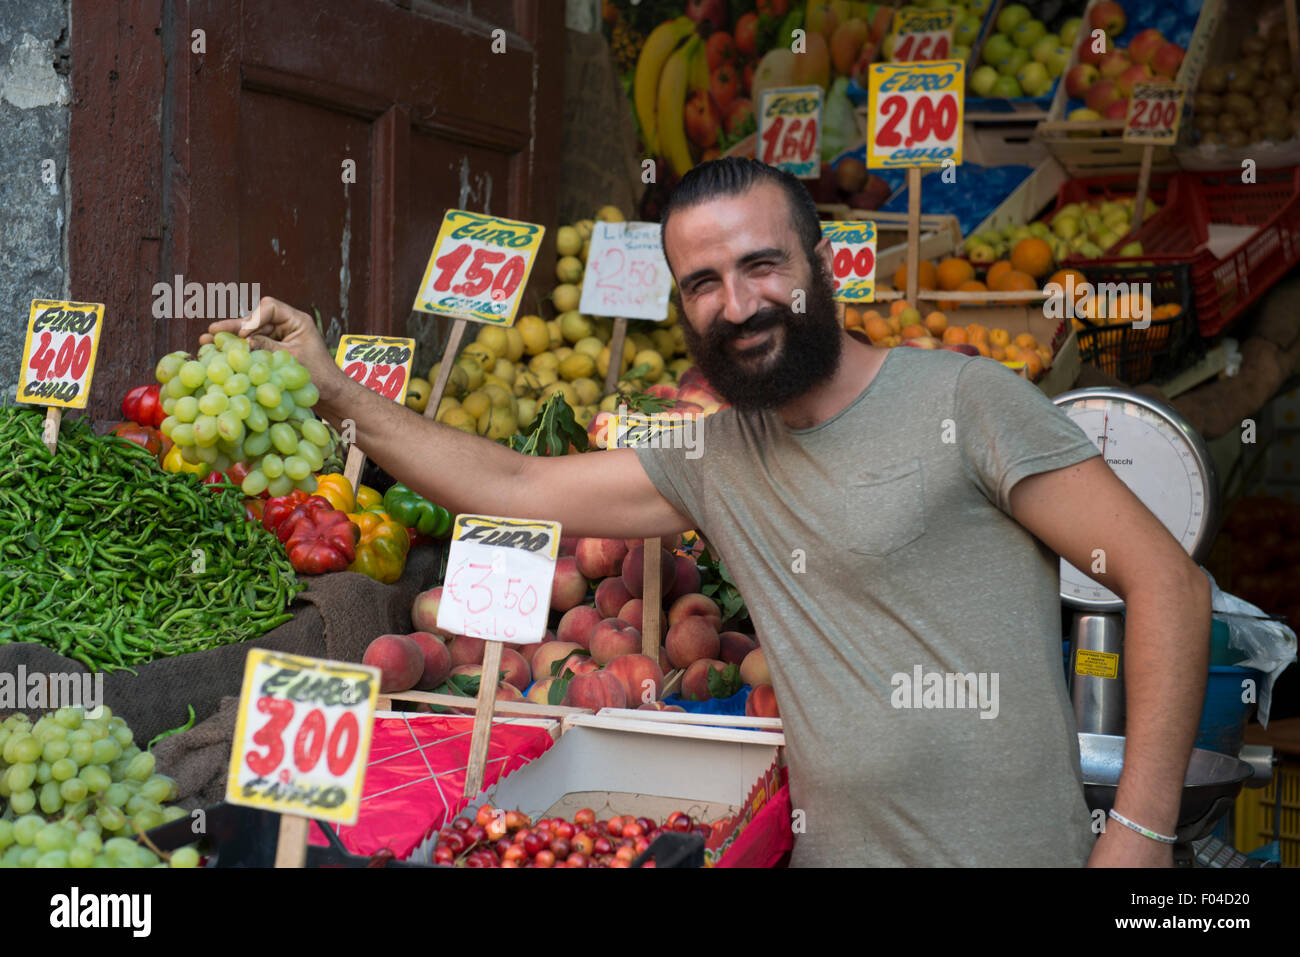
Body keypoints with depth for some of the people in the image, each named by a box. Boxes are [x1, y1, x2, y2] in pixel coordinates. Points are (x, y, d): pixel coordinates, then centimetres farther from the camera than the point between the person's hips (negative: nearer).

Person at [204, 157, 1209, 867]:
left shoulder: (960, 398, -10)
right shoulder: (713, 461, 7)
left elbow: (1165, 579, -12)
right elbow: (515, 487, 11)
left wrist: (1140, 834, -17)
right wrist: (336, 391, 5)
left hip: (1010, 850, -5)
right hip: (829, 849, 6)